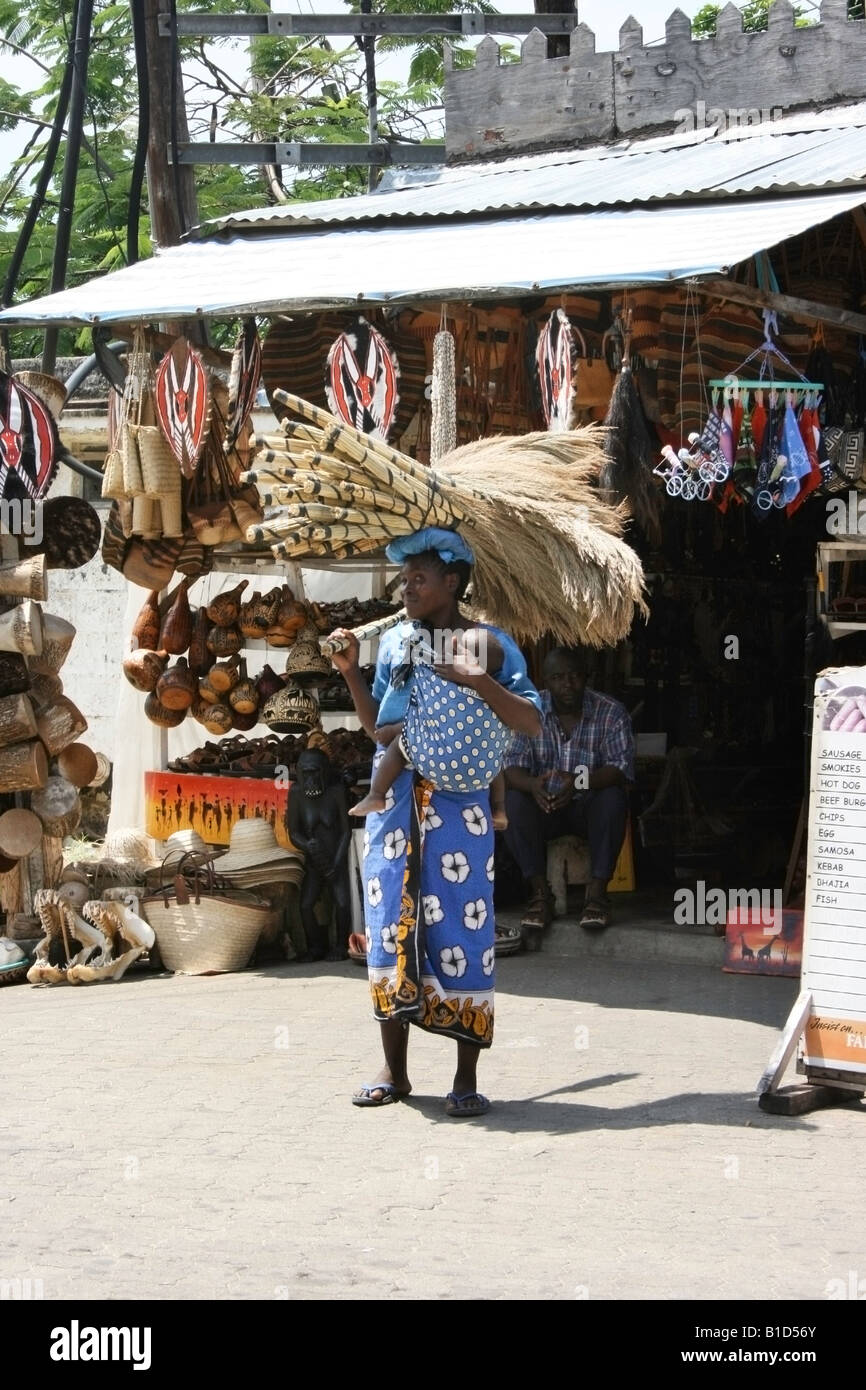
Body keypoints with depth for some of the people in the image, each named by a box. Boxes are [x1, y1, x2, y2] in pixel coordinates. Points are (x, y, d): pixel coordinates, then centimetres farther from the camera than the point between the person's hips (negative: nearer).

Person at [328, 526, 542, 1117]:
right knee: (391, 926, 5)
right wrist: (351, 672, 6)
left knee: (460, 932, -4)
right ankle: (394, 1071, 14)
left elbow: (531, 722, -11)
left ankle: (467, 1078, 2)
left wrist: (479, 681, -22)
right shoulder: (394, 640, 12)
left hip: (458, 805, -4)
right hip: (394, 799, 4)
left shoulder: (490, 644, -1)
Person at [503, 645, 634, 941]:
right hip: (544, 805, 1)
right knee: (514, 801, -29)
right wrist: (531, 784, -37)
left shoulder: (611, 712, -9)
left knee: (612, 798, -33)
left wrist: (581, 782, -39)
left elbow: (621, 767, -19)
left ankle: (597, 892, -29)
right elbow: (512, 765, -12)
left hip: (589, 806, -1)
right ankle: (540, 893, -25)